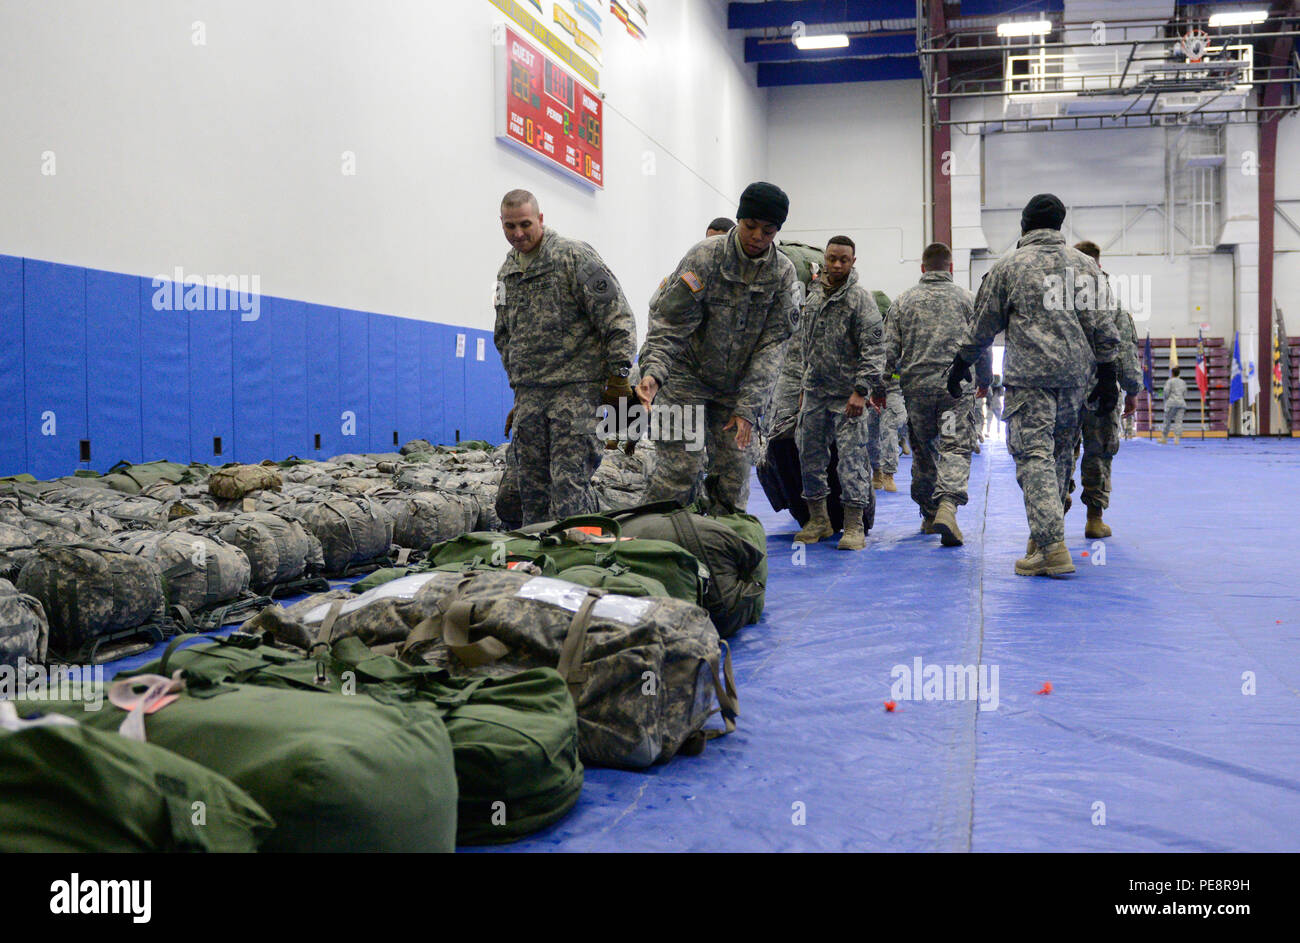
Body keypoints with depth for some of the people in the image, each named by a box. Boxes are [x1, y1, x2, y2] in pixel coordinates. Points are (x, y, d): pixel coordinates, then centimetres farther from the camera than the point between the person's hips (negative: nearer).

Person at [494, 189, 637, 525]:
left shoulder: (574, 256, -6)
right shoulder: (507, 271, 16)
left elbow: (616, 317, -10)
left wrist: (619, 373, -12)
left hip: (574, 386, -7)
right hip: (528, 392, 7)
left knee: (569, 479, -11)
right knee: (532, 482, 9)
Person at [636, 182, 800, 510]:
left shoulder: (783, 273, -3)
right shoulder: (706, 256, -14)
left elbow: (771, 344, -5)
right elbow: (669, 322, -15)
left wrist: (747, 407, -12)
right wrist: (653, 371, -32)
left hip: (735, 386, 4)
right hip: (687, 375, -4)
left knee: (734, 474, 3)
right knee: (680, 468, -12)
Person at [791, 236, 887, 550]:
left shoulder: (861, 299, -7)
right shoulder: (814, 296, 13)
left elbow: (873, 347, -12)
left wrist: (861, 389, -20)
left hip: (847, 393, -6)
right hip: (815, 392, 6)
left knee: (852, 456, -8)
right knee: (810, 455, 8)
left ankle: (854, 525, -3)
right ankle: (818, 520, 20)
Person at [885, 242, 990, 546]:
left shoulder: (904, 301, 6)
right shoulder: (966, 299, 4)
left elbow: (889, 350, 2)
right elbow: (983, 346, 6)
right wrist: (984, 381, 21)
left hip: (917, 387, 2)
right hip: (957, 387, -2)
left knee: (923, 452, 14)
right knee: (956, 448, -5)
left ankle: (929, 514, 21)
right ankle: (947, 503, -28)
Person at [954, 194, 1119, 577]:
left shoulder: (1008, 265, 1)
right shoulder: (1084, 264, 12)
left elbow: (985, 323, 6)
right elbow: (1100, 324, 10)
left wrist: (962, 362, 19)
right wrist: (1108, 376, 15)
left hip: (1029, 376, -5)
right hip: (1075, 374, 5)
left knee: (1034, 454, -9)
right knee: (1060, 454, 15)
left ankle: (1052, 546, -21)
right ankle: (1043, 534, 24)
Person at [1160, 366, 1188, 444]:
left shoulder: (1169, 381, 1)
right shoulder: (1183, 382, 16)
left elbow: (1166, 392, -9)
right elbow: (1185, 395, 15)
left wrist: (1164, 397, 9)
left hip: (1172, 403, -4)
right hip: (1181, 403, 4)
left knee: (1167, 421, 5)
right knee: (1178, 421, -2)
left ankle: (1164, 438, 11)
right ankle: (1177, 439, -11)